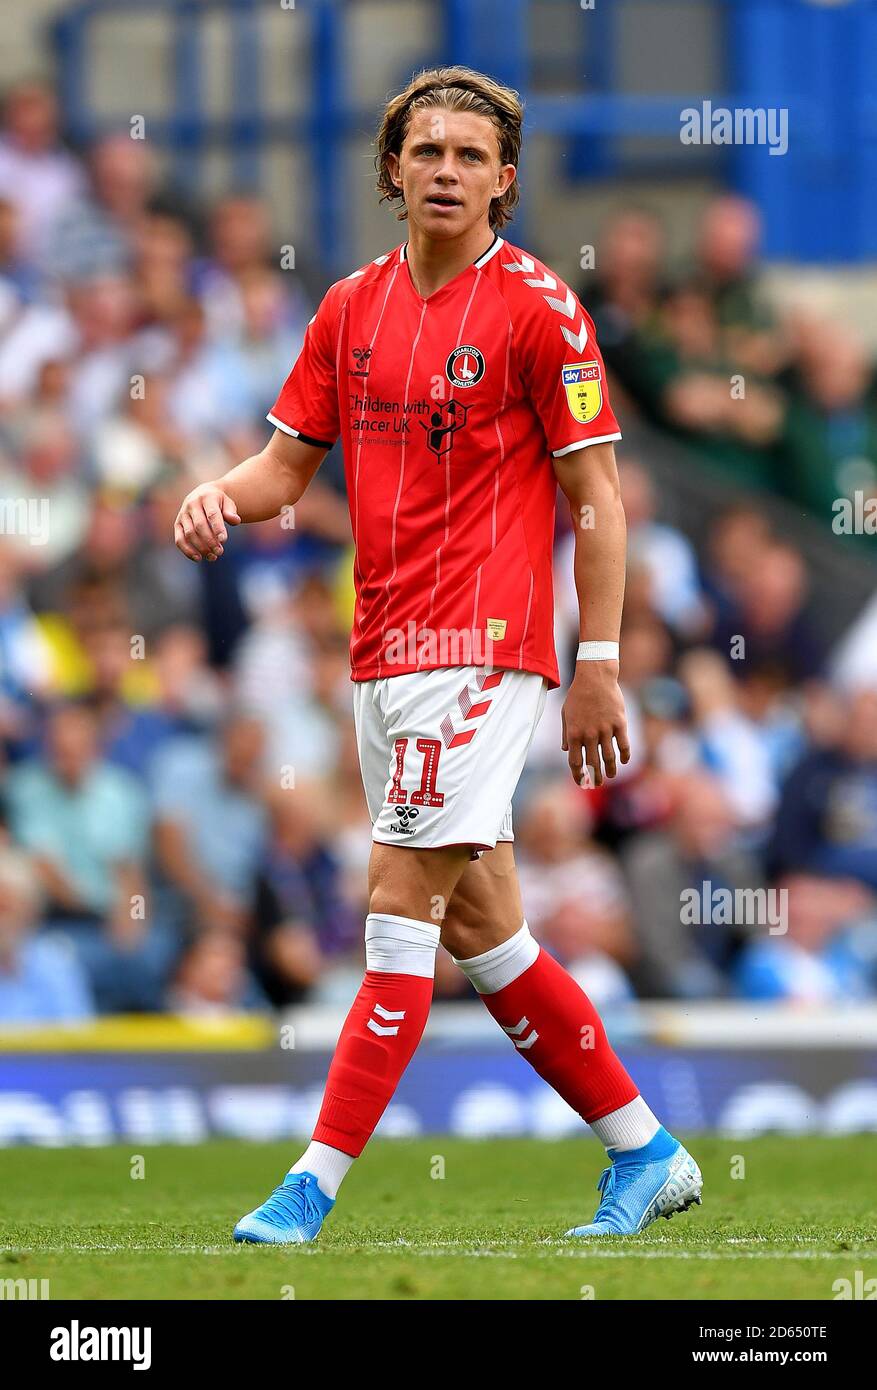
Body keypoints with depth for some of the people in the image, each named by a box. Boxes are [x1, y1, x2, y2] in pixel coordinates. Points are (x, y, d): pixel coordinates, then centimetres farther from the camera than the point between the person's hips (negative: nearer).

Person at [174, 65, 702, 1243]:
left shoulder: (537, 307, -7)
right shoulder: (354, 307, 11)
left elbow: (599, 497, -7)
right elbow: (290, 459, 16)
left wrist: (598, 668, -11)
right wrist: (221, 496, -7)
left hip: (483, 648, -7)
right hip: (382, 651, 7)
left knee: (402, 902, -12)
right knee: (478, 926, 11)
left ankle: (313, 1186, -13)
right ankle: (646, 1152, 21)